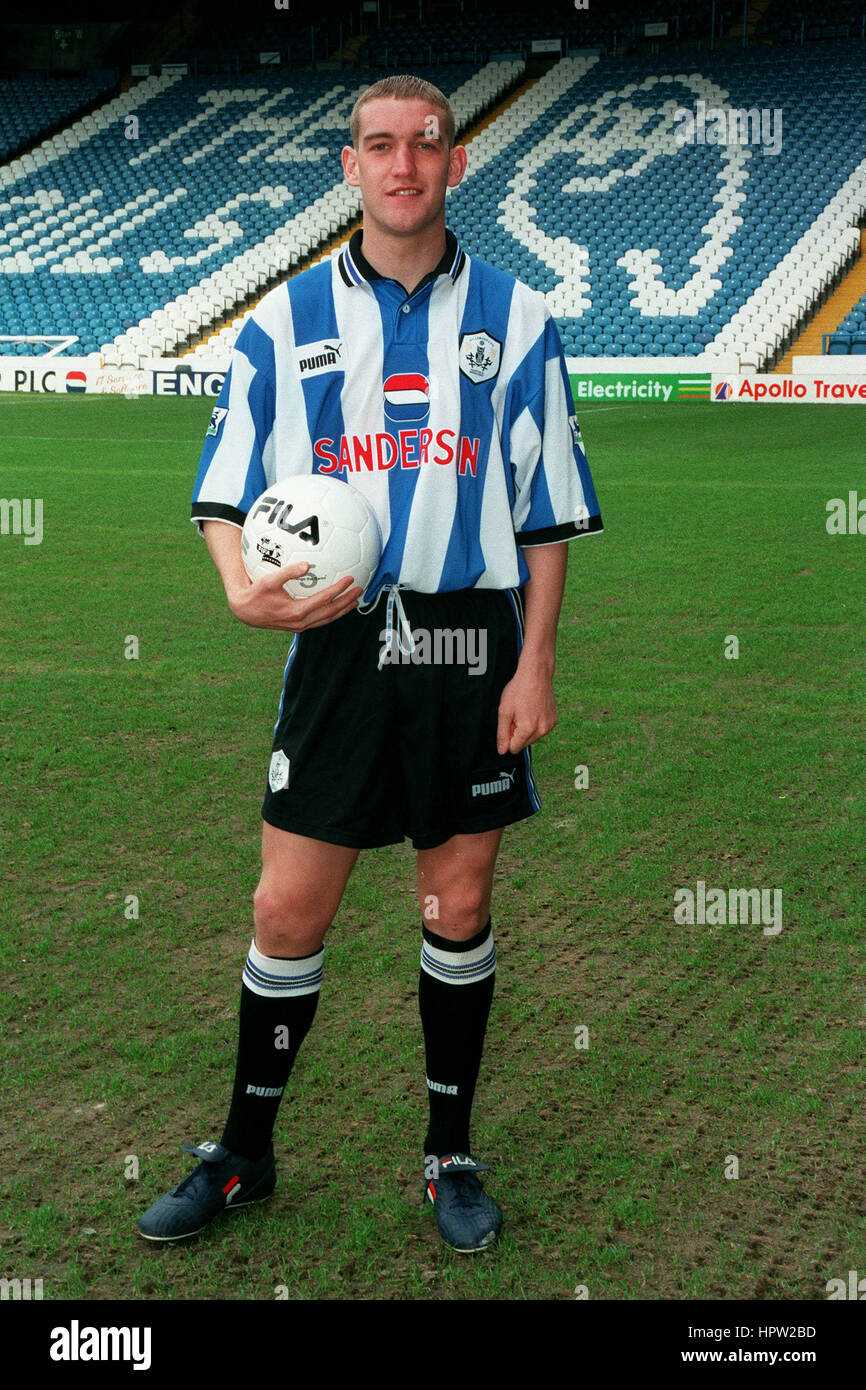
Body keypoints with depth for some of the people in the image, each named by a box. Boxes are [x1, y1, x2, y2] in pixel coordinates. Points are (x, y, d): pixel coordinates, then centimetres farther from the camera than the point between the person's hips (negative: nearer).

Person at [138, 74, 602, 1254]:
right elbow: (226, 495, 5)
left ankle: (451, 1155, 25)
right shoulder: (287, 319, 5)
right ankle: (244, 1155, 21)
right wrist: (245, 585, -16)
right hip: (338, 639, 1)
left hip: (471, 640, 0)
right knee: (287, 909, 3)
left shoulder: (514, 317, 4)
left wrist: (535, 666, -2)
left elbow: (547, 513, 4)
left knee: (460, 907, 7)